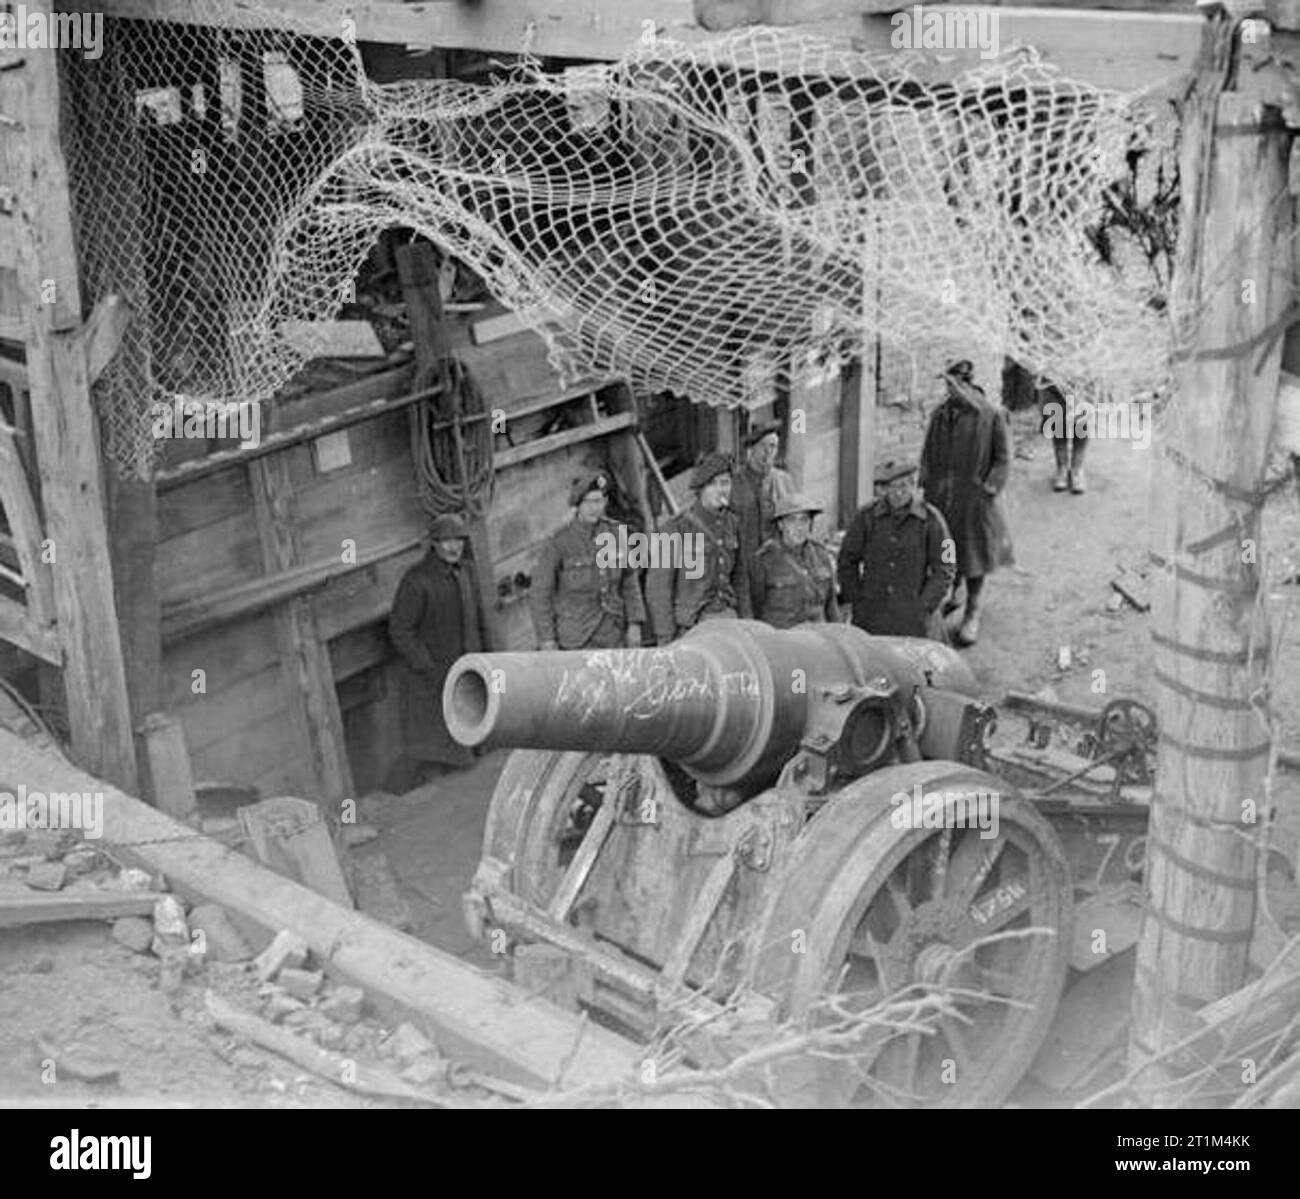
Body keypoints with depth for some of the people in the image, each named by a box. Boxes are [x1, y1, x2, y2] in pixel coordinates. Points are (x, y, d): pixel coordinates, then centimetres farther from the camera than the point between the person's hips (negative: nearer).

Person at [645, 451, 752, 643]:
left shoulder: (731, 523, 9)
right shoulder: (677, 528, -9)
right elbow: (657, 587, -9)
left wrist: (747, 621, 17)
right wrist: (665, 638, -12)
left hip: (726, 616, 5)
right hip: (689, 626, -5)